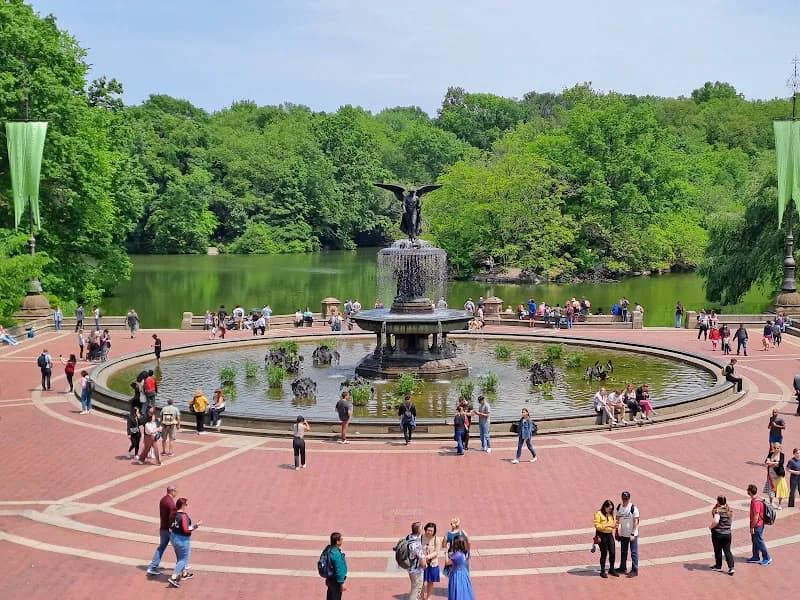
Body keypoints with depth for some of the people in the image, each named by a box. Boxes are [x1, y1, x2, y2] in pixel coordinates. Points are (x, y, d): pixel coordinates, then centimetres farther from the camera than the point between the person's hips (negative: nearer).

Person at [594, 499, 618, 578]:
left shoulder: (610, 514, 12)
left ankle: (611, 569, 19)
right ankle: (602, 571, 11)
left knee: (612, 552, 4)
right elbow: (597, 525, -15)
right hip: (602, 535, -6)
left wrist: (614, 525, -5)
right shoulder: (598, 514, -8)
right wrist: (607, 525, -23)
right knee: (604, 553, 0)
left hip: (610, 535, 6)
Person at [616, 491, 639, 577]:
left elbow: (636, 521, -15)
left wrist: (632, 534, -17)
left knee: (634, 552, -1)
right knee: (623, 552, 16)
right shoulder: (619, 507, 2)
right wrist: (617, 530, 9)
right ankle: (623, 568, 28)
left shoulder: (633, 508, -16)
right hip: (623, 534, 6)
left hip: (632, 534, -6)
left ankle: (635, 570, 4)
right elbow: (618, 519, 13)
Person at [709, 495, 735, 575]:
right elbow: (731, 521, 16)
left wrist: (711, 526, -15)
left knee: (718, 551, 11)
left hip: (717, 533, -6)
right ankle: (731, 567, -5)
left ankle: (718, 566, 24)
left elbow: (716, 521, -29)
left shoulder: (718, 510, -18)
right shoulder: (730, 511, 5)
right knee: (727, 551, 6)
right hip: (727, 534, 6)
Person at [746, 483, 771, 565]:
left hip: (757, 525, -10)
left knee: (759, 541, 1)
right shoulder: (754, 500, 6)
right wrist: (752, 526, 21)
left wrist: (752, 528, -18)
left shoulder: (755, 502, -25)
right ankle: (755, 557, 28)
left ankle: (767, 558, 11)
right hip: (757, 525, 10)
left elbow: (756, 516, -25)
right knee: (755, 541, 18)